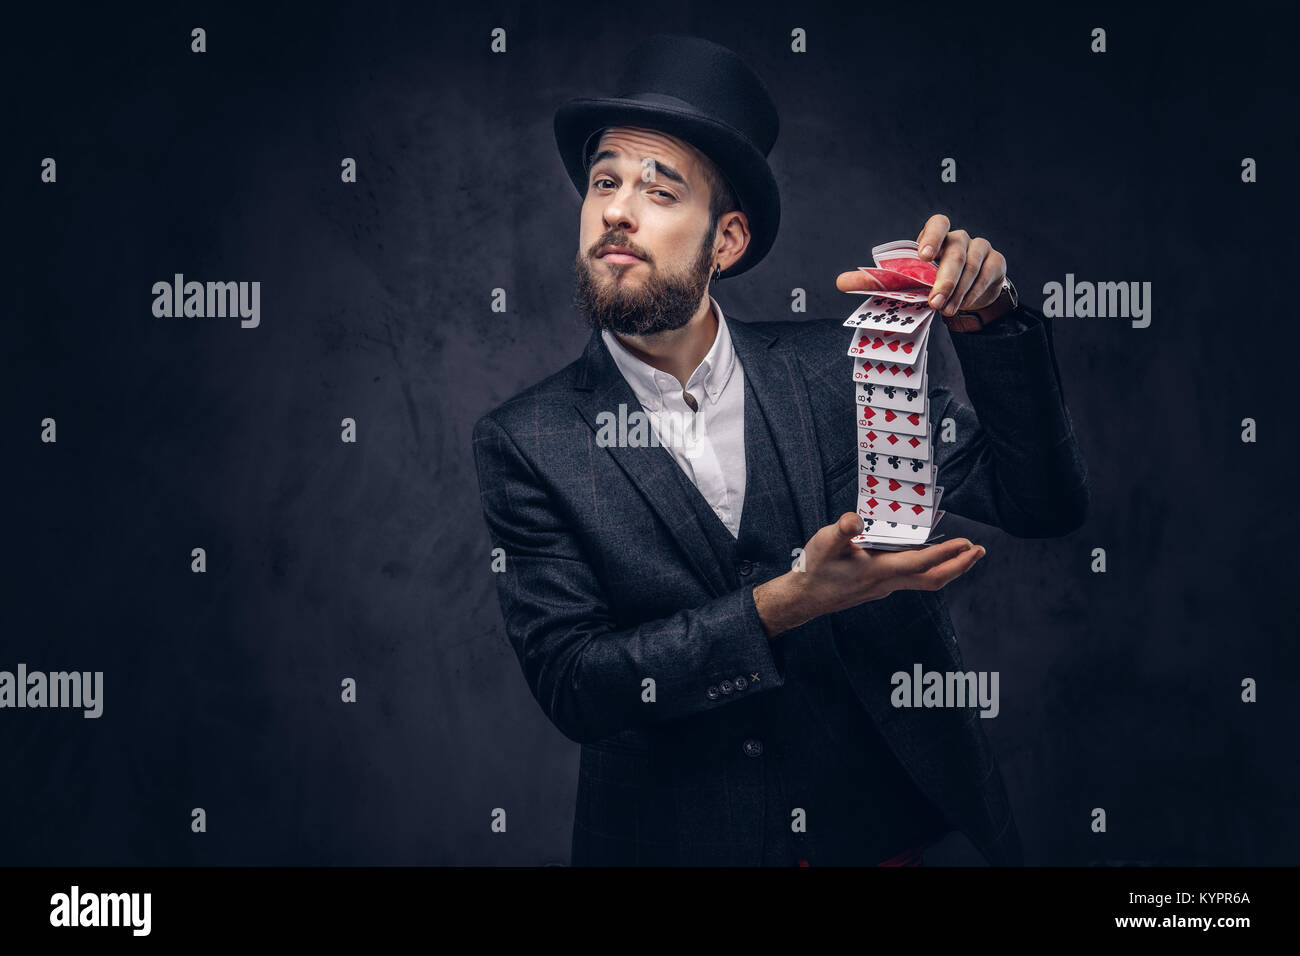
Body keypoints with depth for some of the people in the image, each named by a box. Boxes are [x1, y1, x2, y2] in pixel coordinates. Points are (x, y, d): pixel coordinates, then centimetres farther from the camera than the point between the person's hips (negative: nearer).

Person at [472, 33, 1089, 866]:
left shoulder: (841, 369, -2)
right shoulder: (527, 443, -6)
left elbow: (1047, 505, -3)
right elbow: (569, 684, -13)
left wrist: (987, 321, -18)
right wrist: (781, 606, -24)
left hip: (896, 828, 2)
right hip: (681, 841, -1)